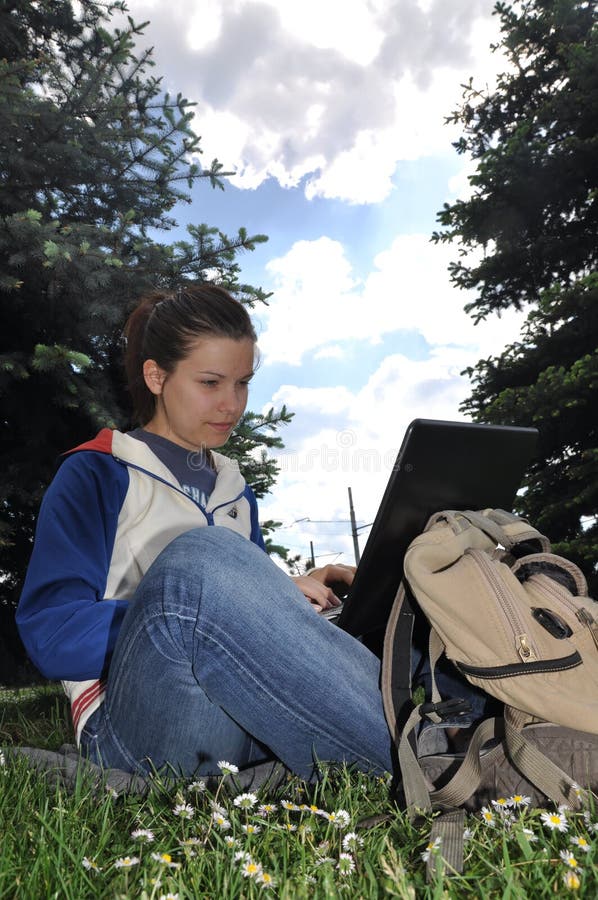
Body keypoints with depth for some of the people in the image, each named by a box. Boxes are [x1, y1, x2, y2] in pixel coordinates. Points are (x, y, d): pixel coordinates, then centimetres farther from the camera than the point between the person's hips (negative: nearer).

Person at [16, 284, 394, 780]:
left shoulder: (236, 491, 20)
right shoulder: (96, 475, 3)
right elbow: (52, 633, -9)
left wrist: (299, 598, -3)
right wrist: (229, 608, -18)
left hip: (248, 729, 6)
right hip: (137, 729, -5)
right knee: (199, 556, -34)